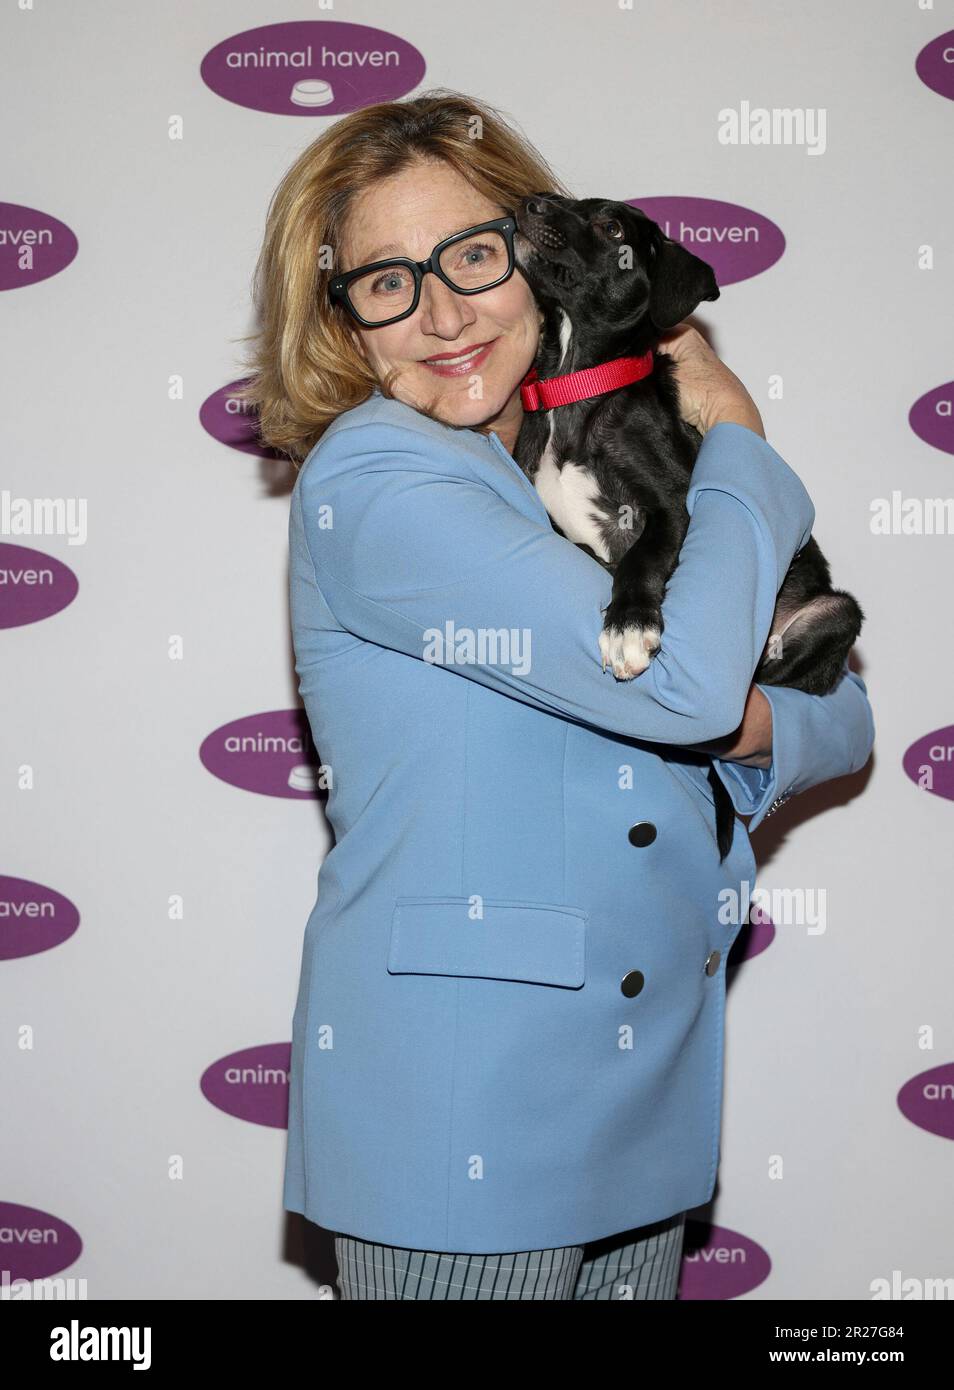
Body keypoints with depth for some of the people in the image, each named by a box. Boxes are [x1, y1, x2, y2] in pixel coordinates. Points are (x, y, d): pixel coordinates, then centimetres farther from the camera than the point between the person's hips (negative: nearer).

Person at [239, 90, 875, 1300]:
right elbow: (680, 679, -22)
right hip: (457, 1116, -6)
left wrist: (755, 724, -12)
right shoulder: (370, 482, -15)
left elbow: (844, 719, 12)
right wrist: (741, 446, -6)